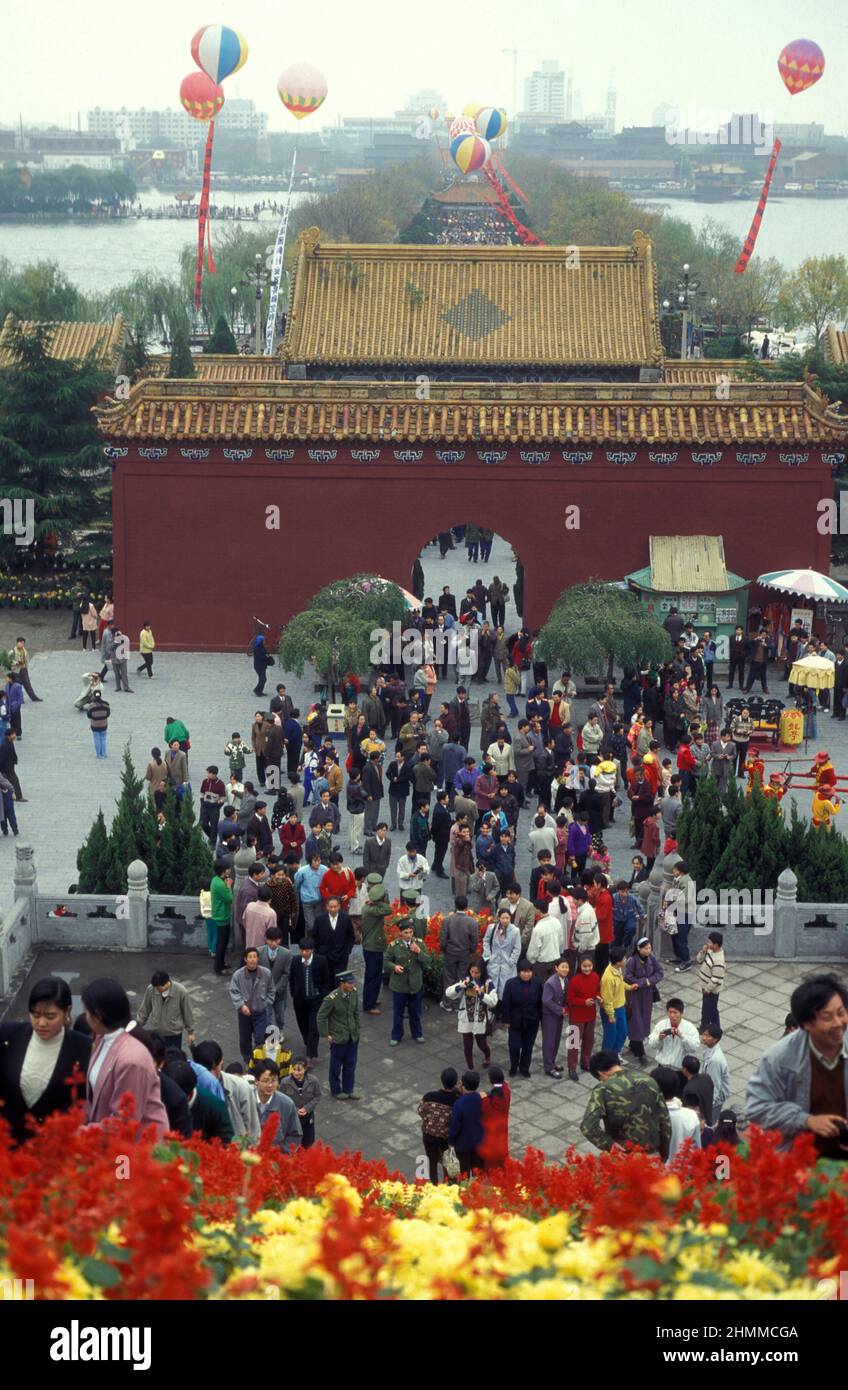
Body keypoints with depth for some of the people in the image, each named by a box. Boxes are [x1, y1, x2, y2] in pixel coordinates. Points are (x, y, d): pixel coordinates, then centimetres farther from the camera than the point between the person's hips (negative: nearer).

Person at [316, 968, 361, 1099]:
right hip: (338, 1038, -5)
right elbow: (321, 1017, -13)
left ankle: (348, 1089, 31)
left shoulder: (353, 993, -6)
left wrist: (357, 1029, 11)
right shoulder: (331, 999, -23)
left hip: (353, 1036, 5)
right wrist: (326, 1035, -10)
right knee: (336, 1066, 12)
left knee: (350, 1065, 14)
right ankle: (336, 1090, 30)